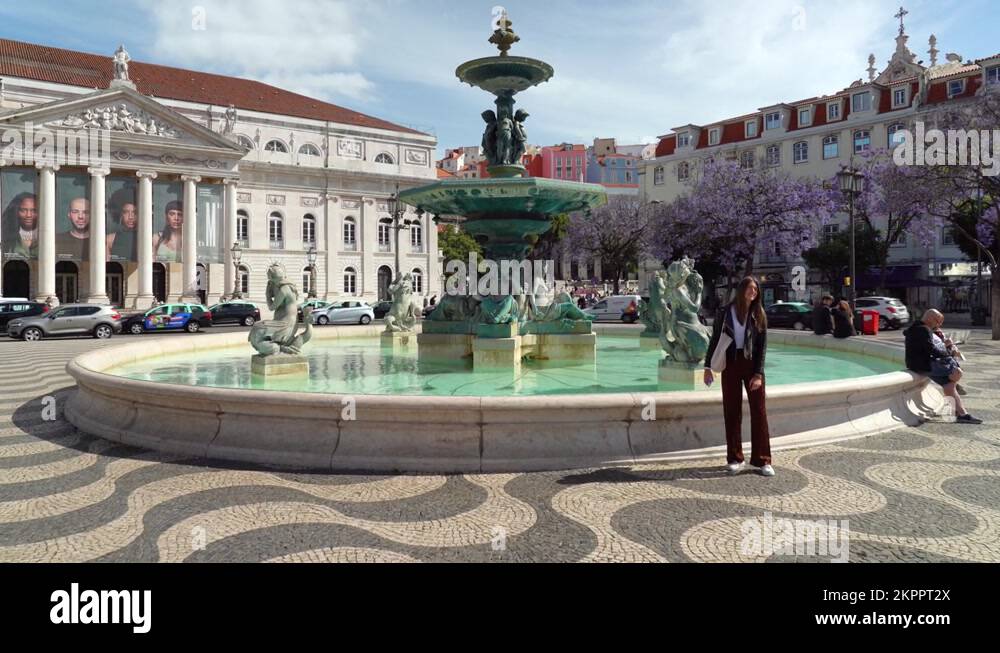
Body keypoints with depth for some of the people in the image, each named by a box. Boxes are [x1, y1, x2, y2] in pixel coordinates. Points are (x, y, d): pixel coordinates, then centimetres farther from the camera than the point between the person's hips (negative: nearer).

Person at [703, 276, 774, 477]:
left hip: (752, 364, 0)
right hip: (730, 364, 0)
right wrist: (708, 366, -1)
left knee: (759, 411, 0)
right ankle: (735, 460, 13)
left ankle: (762, 460, 7)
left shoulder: (759, 315, 1)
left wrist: (758, 373, -10)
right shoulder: (725, 312, 0)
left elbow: (762, 346, -1)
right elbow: (715, 339, 4)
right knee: (732, 412, 4)